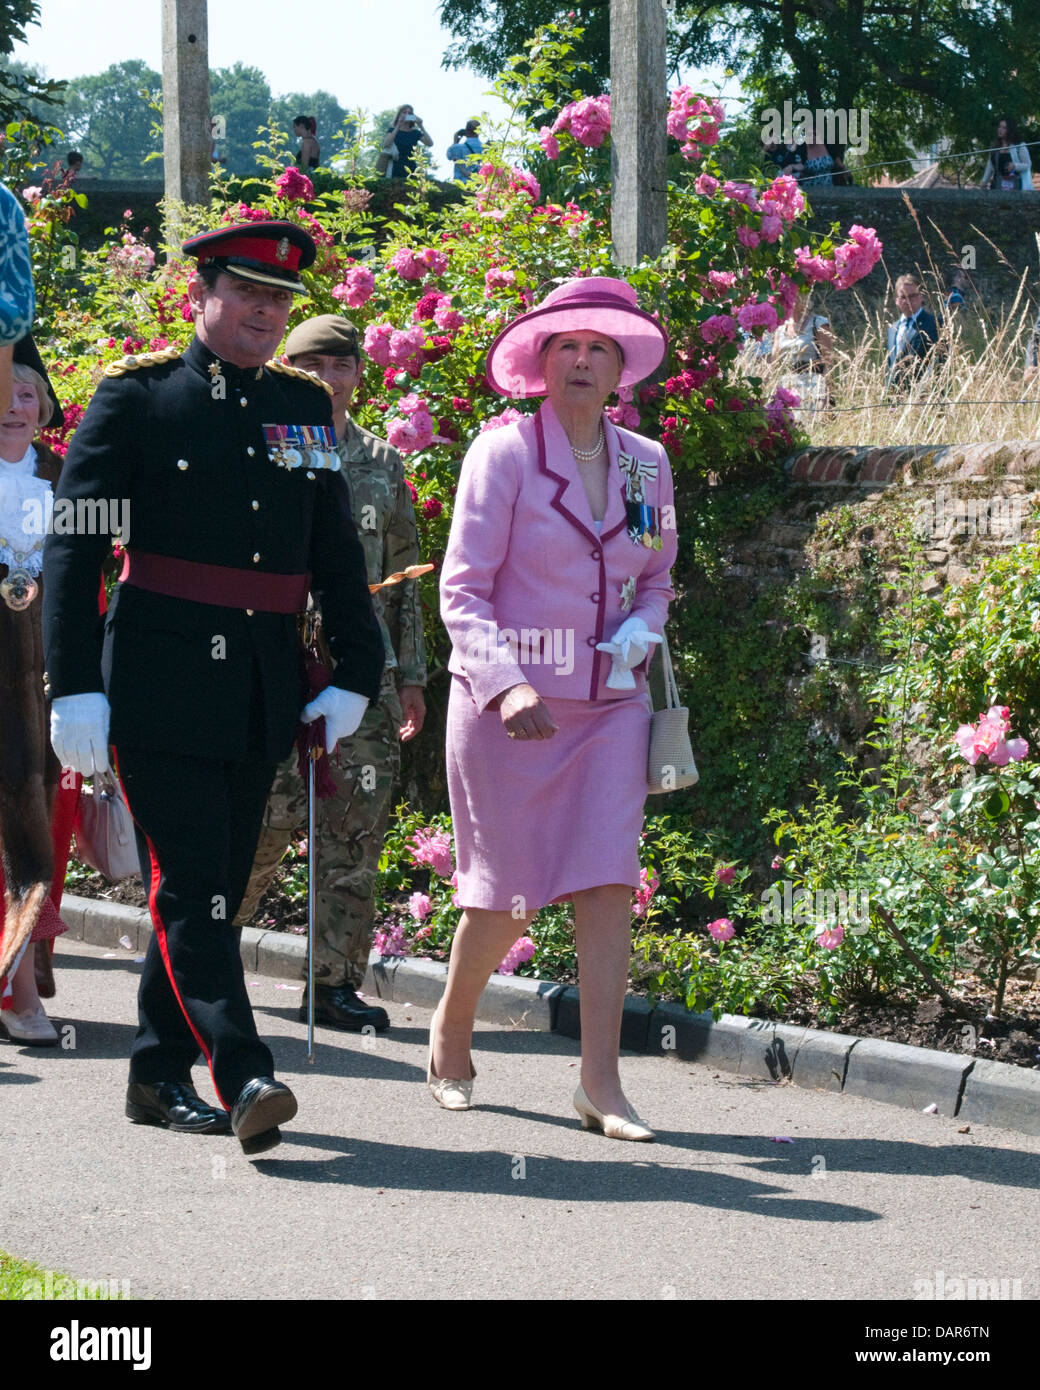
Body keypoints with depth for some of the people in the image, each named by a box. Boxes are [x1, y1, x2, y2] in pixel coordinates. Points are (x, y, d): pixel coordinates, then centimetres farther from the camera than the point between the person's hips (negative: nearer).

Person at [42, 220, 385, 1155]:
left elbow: (338, 553, 17)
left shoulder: (305, 407, 13)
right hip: (162, 684, -5)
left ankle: (161, 1074, 21)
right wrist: (75, 686, -10)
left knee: (216, 886, 10)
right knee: (190, 885, -11)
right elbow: (72, 550, -4)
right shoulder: (135, 400, -1)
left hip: (263, 692, 5)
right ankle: (244, 1079, -17)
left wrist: (356, 674, 9)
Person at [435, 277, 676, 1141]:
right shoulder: (503, 455, -6)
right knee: (505, 894, 2)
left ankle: (601, 1081, -8)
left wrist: (642, 631, -1)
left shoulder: (646, 466, 8)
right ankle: (451, 1036, 29)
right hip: (506, 706, -4)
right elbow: (462, 590, -9)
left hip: (609, 705, 4)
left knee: (609, 883, -9)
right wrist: (505, 684, -24)